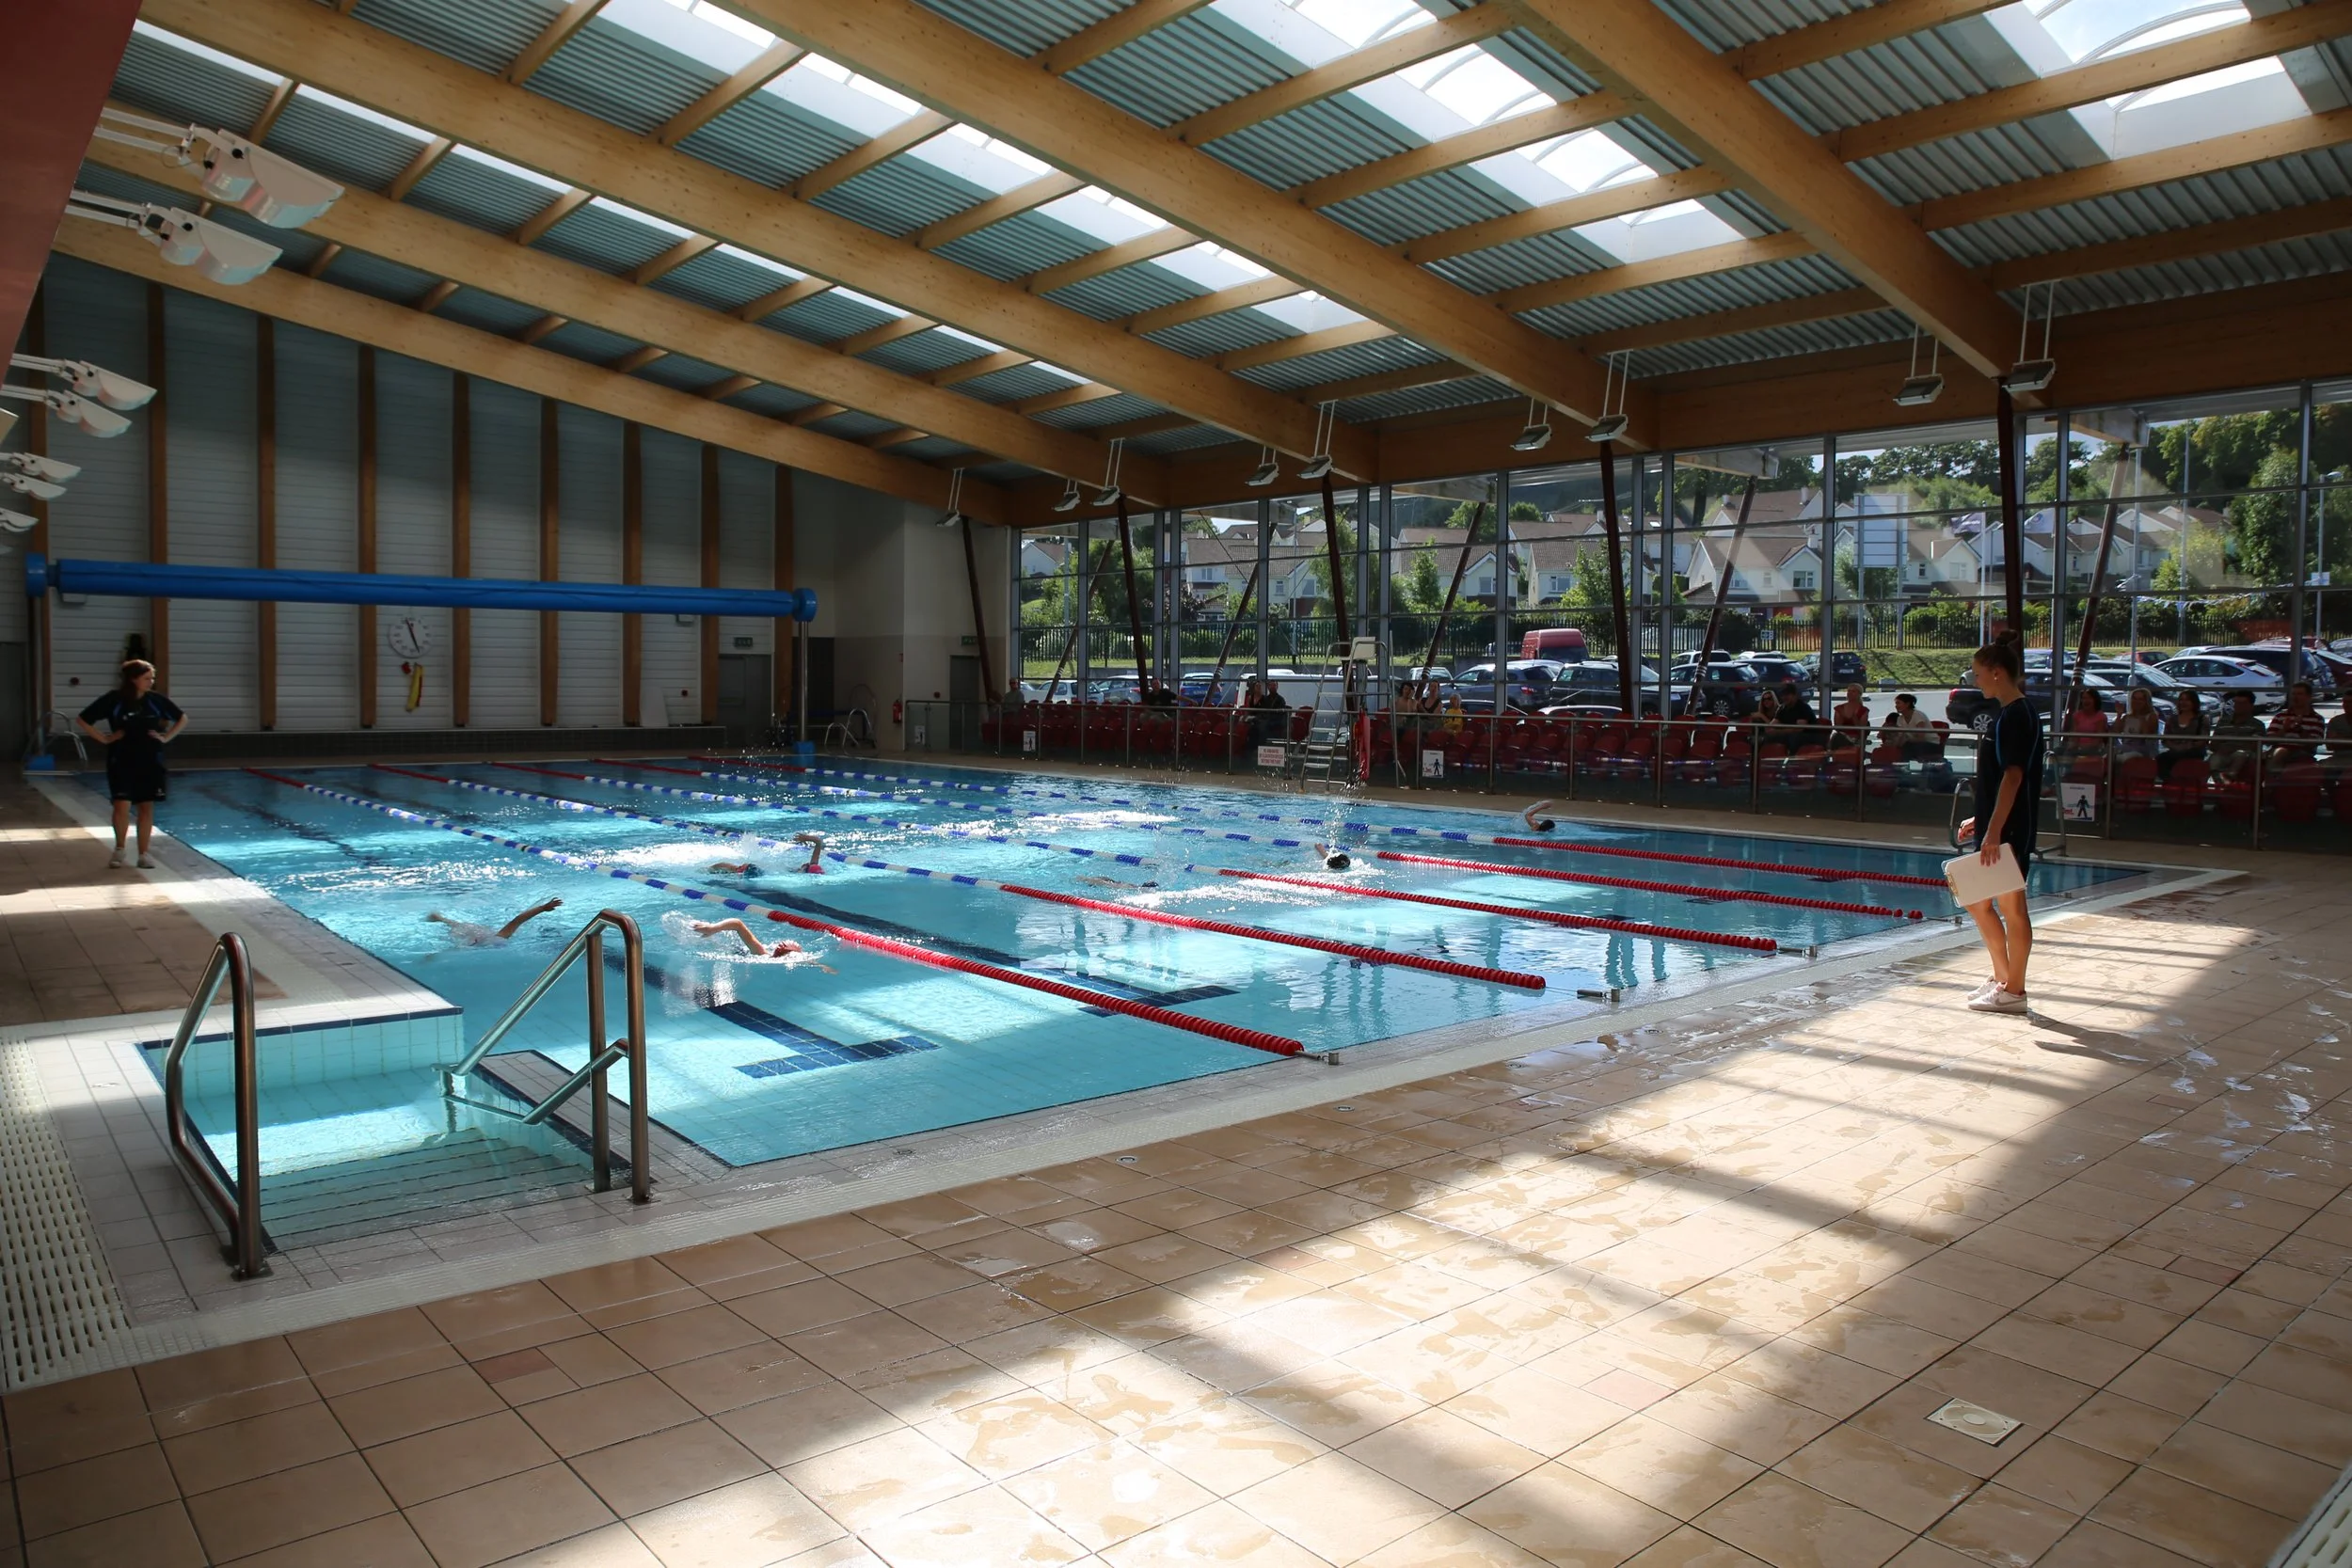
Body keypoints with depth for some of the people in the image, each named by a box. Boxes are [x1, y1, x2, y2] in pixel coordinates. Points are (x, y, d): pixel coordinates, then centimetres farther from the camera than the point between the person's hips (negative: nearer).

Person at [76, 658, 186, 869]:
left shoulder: (156, 700, 0)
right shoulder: (114, 700, -7)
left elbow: (182, 719, 13)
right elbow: (82, 719, 0)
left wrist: (166, 738, 2)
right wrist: (103, 739, -5)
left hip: (150, 761, 3)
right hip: (122, 761, -2)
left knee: (147, 806, 5)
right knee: (122, 806, -11)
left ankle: (143, 854, 13)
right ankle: (119, 849, 11)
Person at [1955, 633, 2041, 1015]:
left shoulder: (2017, 715, -16)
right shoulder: (2008, 714, 13)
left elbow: (2013, 776, -23)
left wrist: (1994, 830, -25)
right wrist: (1980, 820, 21)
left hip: (2010, 829, -10)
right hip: (1994, 825, 10)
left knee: (2010, 906, -1)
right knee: (1978, 900, 16)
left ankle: (2014, 991, 9)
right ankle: (2002, 978, 27)